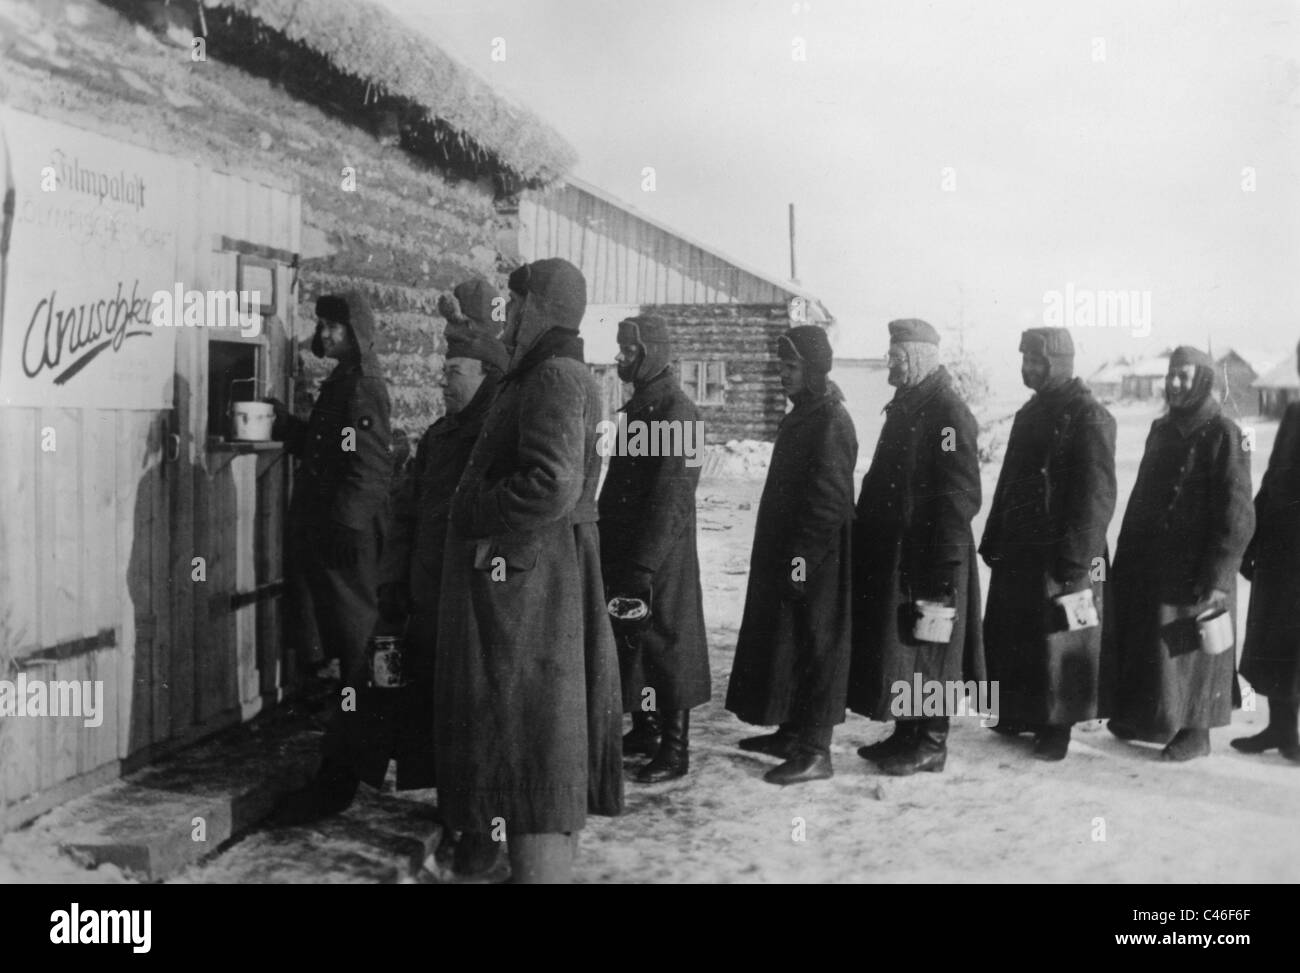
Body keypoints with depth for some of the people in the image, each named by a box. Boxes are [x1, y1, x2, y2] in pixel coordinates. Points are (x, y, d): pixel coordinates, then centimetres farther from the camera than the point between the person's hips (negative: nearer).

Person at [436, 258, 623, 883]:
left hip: (522, 581, -10)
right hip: (532, 579, 10)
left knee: (526, 734, -7)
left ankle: (537, 867, -2)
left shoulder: (554, 377, -13)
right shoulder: (562, 377, 18)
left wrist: (475, 514, -15)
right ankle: (553, 864, 26)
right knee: (549, 740, 15)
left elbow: (552, 484, -27)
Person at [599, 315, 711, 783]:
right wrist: (606, 547, 14)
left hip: (662, 559, -9)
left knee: (665, 644, -2)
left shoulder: (677, 411, -13)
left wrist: (643, 564, -23)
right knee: (627, 641, 14)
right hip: (621, 552, 9)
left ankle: (675, 749, 7)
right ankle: (644, 730, 28)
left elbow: (672, 498, -19)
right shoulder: (634, 408, 15)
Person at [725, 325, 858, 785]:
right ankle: (791, 732, 27)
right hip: (783, 554, 10)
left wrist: (801, 557, -23)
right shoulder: (802, 416, 15)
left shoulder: (831, 422, -16)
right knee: (784, 642, 15)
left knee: (815, 648, -3)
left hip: (814, 562, -10)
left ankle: (815, 750, 4)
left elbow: (828, 501, -22)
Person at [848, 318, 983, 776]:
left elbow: (959, 496, -18)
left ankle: (931, 742, 11)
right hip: (889, 551, 9)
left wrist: (943, 564, -20)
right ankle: (906, 733, 25)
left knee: (926, 649, 0)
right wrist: (866, 534, 16)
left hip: (927, 555, -9)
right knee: (893, 643, 13)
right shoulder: (903, 408, 15)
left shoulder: (948, 415, -14)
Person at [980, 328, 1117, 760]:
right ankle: (1017, 714, 25)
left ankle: (1056, 725, 11)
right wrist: (994, 538, 15)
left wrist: (1076, 556, -20)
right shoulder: (1031, 413, 15)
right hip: (1018, 548, 8)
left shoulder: (1089, 418, -10)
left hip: (1060, 555, -8)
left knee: (1056, 641, -1)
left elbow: (1098, 495, -15)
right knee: (1009, 638, 11)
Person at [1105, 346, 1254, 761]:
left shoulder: (1223, 434, -11)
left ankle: (1195, 730, 17)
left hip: (1193, 567, -7)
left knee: (1188, 650, 3)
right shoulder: (1162, 430, 11)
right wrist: (1125, 555, 13)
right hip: (1149, 563, 7)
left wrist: (1218, 574, -17)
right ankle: (1143, 716, 28)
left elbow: (1237, 513, -14)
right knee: (1140, 643, 12)